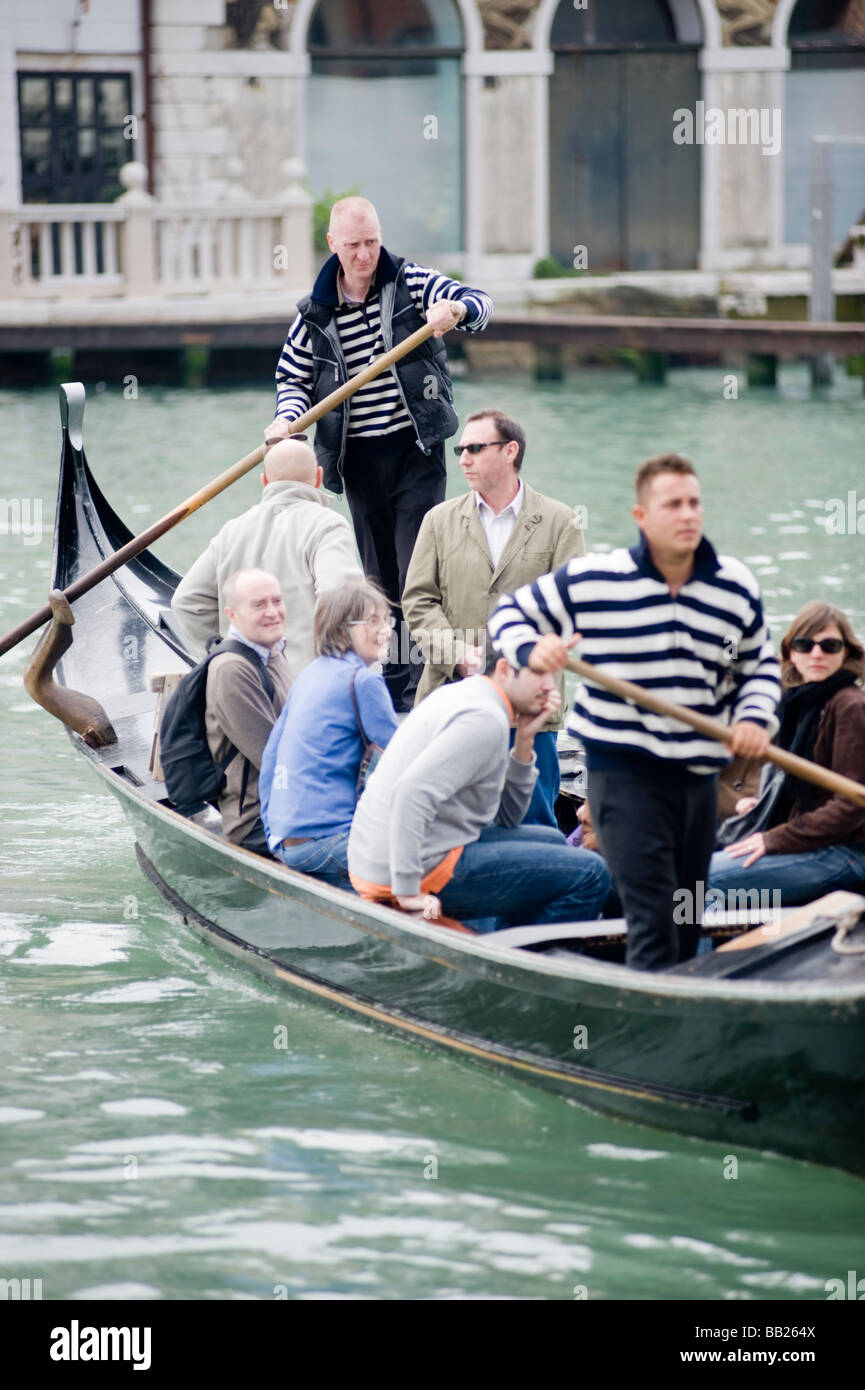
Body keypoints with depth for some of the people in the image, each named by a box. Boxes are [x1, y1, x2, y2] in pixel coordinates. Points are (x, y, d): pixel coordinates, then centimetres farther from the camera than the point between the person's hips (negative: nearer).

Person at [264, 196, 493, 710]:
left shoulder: (412, 283, -3)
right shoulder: (317, 312, 4)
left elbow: (478, 302, -12)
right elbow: (294, 377, 11)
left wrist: (455, 309, -36)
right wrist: (287, 417, -10)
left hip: (416, 449, -3)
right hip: (359, 457, 3)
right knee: (379, 574, 10)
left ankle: (424, 683, -11)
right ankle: (392, 683, 19)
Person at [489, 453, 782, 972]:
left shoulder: (737, 588, 3)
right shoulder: (590, 580, -8)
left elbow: (760, 665, 16)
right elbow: (511, 612, 5)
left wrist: (755, 717, -4)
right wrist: (531, 649, -17)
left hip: (700, 772, 5)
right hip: (624, 772, -5)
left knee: (689, 918, 13)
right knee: (652, 910, -15)